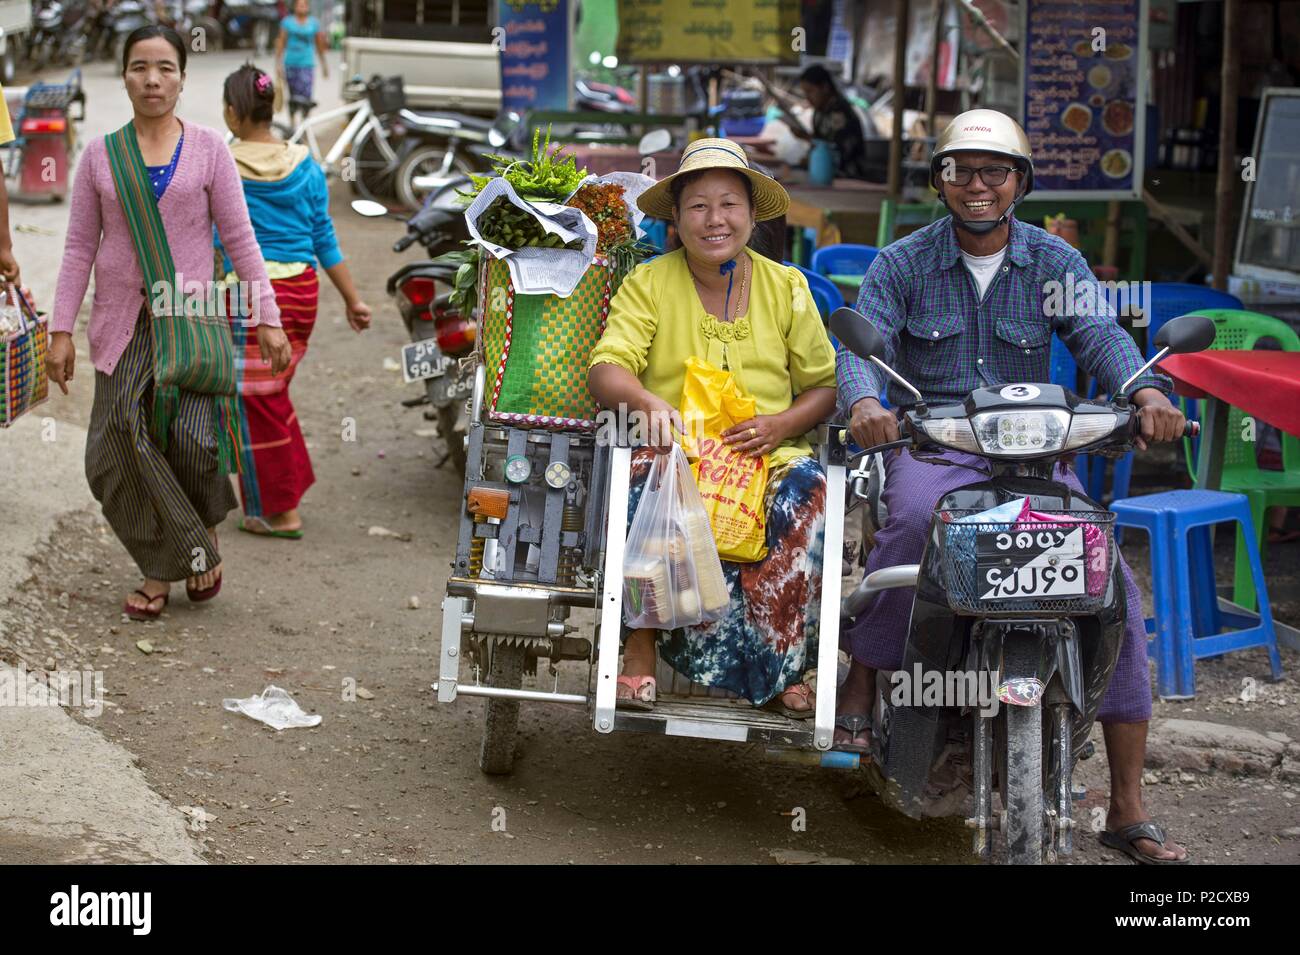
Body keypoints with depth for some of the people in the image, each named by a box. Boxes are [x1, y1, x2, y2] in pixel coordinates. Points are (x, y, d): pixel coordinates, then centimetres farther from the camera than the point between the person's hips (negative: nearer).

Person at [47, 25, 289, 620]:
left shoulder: (207, 149, 3)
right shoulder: (99, 156, 6)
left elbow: (239, 238, 3)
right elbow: (80, 248, 8)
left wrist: (267, 318, -2)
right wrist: (61, 330, 3)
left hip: (191, 318, -2)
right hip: (122, 325, 2)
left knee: (192, 438, -15)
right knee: (116, 453, -5)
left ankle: (206, 528, 16)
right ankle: (159, 571, 12)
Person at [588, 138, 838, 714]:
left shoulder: (786, 287, 14)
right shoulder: (647, 283, 8)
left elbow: (823, 384, 13)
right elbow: (606, 367, -5)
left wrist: (781, 424, -9)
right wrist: (649, 402, -28)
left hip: (768, 456, 1)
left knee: (806, 491, -31)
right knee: (646, 473, -36)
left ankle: (780, 664, -20)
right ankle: (641, 646, -23)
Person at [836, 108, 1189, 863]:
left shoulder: (1054, 262, 8)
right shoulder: (903, 264, 6)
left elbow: (1101, 334, -9)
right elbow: (861, 345, -8)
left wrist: (1146, 391, -31)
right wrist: (864, 403, -32)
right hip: (930, 443, -1)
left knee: (1114, 584, -15)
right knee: (915, 520, -38)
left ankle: (1129, 810, -10)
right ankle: (862, 684, -18)